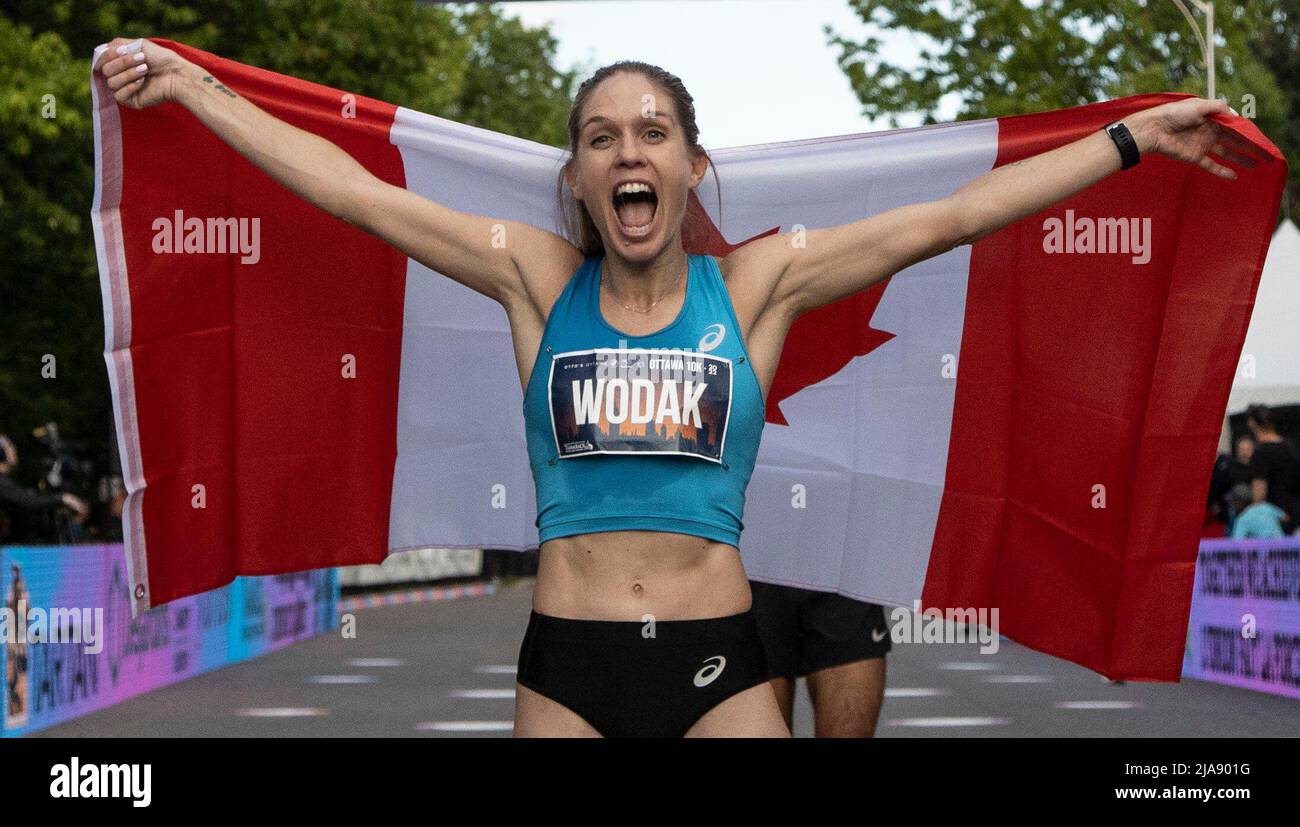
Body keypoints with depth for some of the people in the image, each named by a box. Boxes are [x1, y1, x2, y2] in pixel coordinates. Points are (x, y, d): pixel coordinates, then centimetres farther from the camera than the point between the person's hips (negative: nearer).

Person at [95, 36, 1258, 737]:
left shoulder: (756, 285, 4)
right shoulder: (537, 279, 5)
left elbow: (952, 217, 2)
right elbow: (357, 193, 5)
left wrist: (1138, 138, 1)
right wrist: (193, 88, 5)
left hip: (717, 662, 0)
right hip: (567, 664, 0)